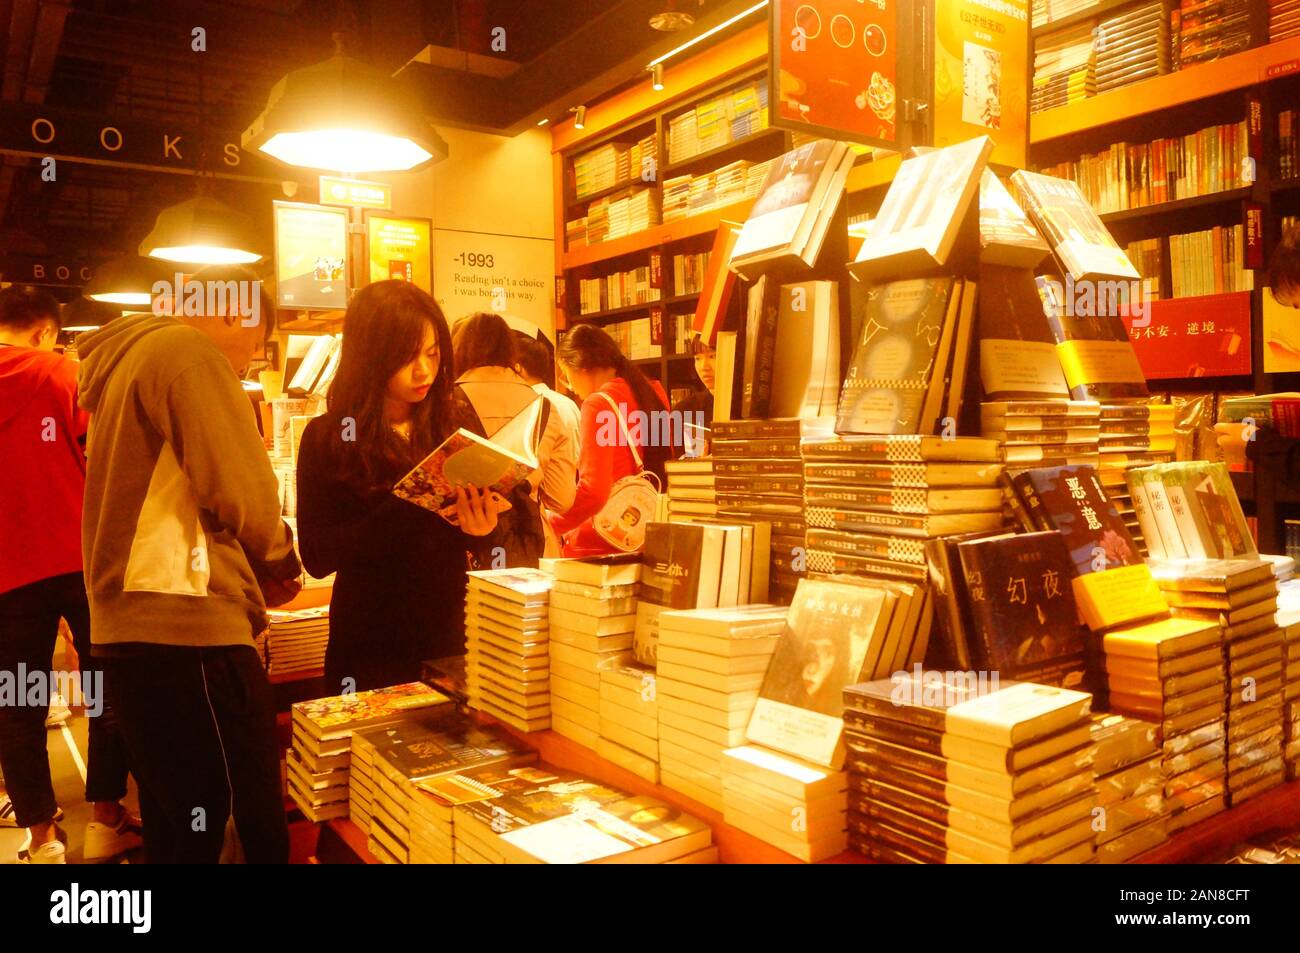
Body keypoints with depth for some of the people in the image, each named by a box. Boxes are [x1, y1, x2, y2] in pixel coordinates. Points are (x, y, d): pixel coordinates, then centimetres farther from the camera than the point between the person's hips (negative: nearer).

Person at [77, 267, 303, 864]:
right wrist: (277, 561, 5)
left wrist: (248, 569, 16)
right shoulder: (186, 351, -7)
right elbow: (242, 493, -16)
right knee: (255, 828, -3)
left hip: (130, 629, 10)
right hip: (185, 628, -10)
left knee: (175, 832, 17)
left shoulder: (123, 360, 22)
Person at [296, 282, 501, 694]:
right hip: (371, 650, -2)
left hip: (454, 640, 2)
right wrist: (407, 508, -25)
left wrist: (484, 528, -20)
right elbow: (317, 557, -11)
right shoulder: (327, 438, -5)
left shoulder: (457, 423, 0)